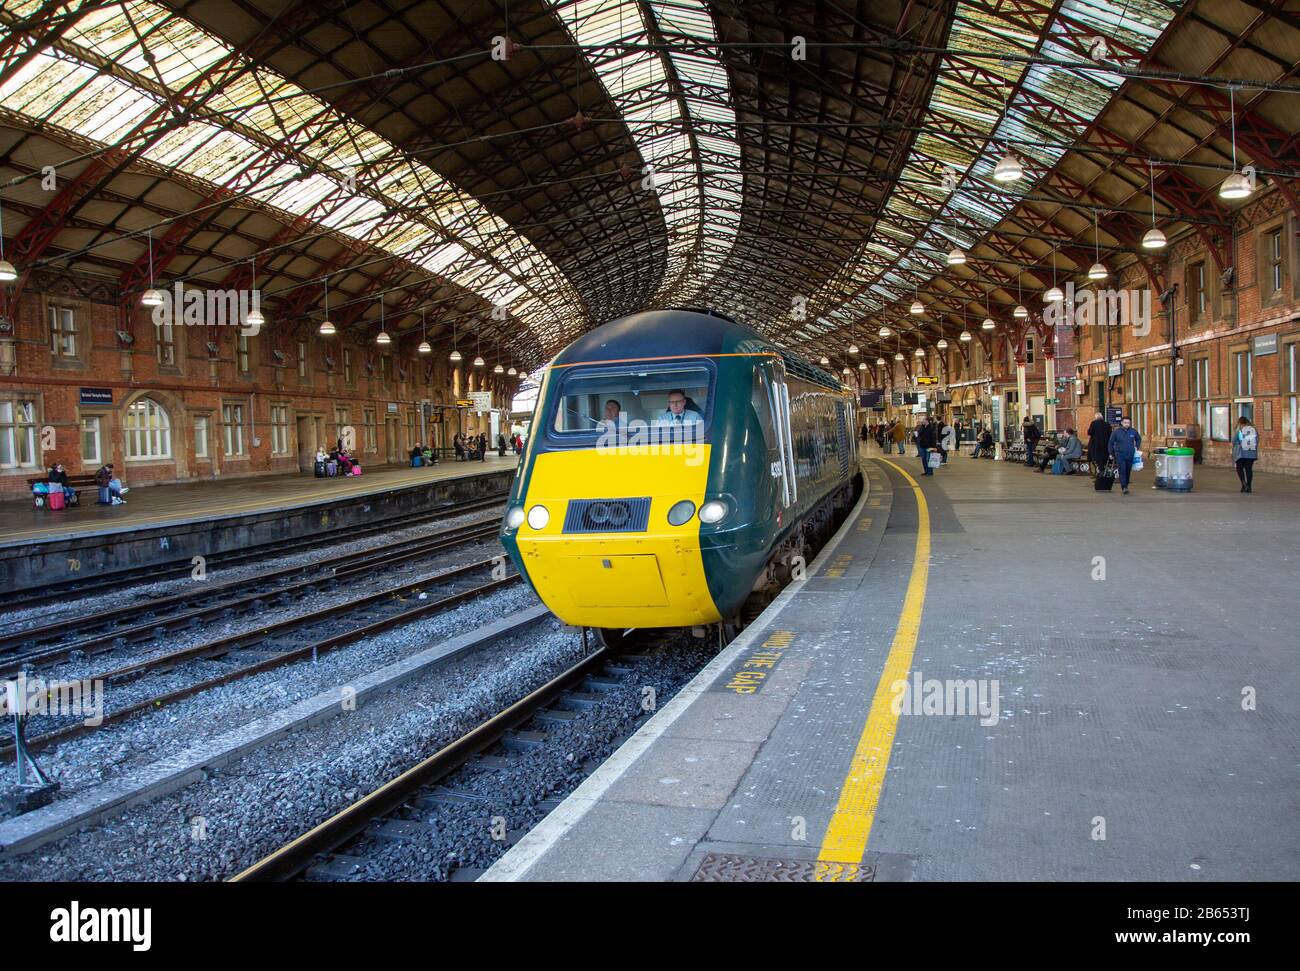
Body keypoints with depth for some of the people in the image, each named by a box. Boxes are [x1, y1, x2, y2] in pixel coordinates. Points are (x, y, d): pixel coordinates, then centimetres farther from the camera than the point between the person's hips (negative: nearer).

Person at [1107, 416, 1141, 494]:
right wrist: (1111, 453, 6)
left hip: (1130, 455, 3)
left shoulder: (1133, 431, 1)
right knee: (1122, 470, -15)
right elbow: (1111, 443, 5)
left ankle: (1126, 485, 25)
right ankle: (1124, 487, -21)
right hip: (1119, 454, -3)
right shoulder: (1116, 432, -5)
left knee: (1128, 471, 10)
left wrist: (1137, 447, 11)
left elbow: (1139, 439, 22)